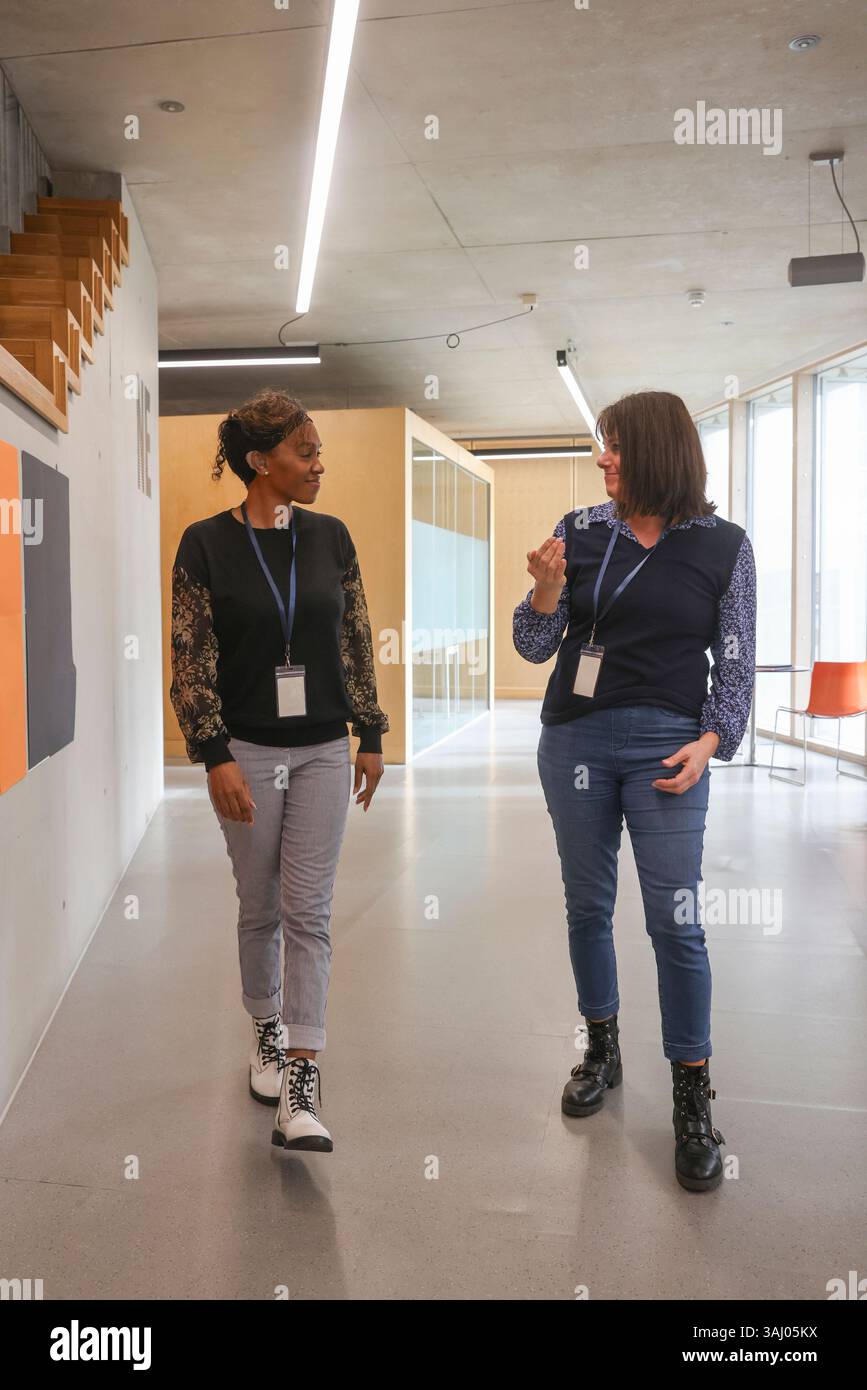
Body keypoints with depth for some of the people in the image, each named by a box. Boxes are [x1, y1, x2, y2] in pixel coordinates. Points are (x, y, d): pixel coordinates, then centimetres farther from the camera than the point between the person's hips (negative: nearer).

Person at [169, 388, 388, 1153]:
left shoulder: (331, 536, 2)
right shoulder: (206, 543, -6)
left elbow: (357, 644, 7)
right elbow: (190, 660, -7)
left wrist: (372, 736, 7)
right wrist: (216, 757, -13)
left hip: (323, 751, 2)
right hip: (247, 752, -1)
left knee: (309, 913, -1)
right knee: (260, 908, 12)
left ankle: (299, 1089, 2)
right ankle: (267, 1032, 36)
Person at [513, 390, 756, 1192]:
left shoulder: (723, 545, -1)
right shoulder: (580, 531, 2)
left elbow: (737, 664, 2)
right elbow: (535, 646, 3)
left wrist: (709, 742, -11)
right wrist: (546, 590, -16)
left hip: (666, 746, -3)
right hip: (575, 740, 3)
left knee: (675, 921, -5)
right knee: (588, 905, 13)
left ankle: (693, 1100, 9)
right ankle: (602, 1050, 33)